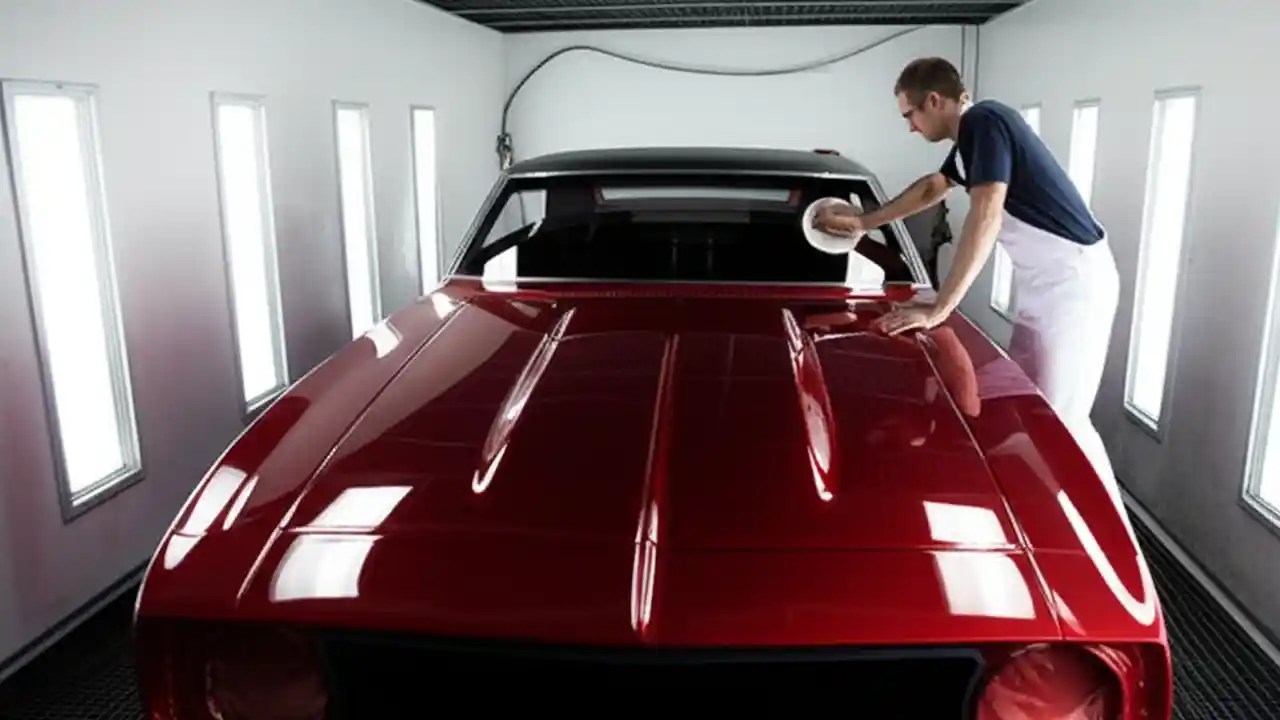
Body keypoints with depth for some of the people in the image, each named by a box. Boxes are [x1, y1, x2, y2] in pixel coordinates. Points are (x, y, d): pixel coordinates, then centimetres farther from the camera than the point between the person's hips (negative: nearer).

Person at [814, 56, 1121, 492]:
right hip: (1043, 282, 10)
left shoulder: (984, 121, -16)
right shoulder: (970, 137, 13)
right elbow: (932, 188, 30)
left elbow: (985, 217, -25)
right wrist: (862, 222, 35)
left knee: (1059, 421, -6)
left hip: (1073, 279, -10)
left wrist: (938, 309, -25)